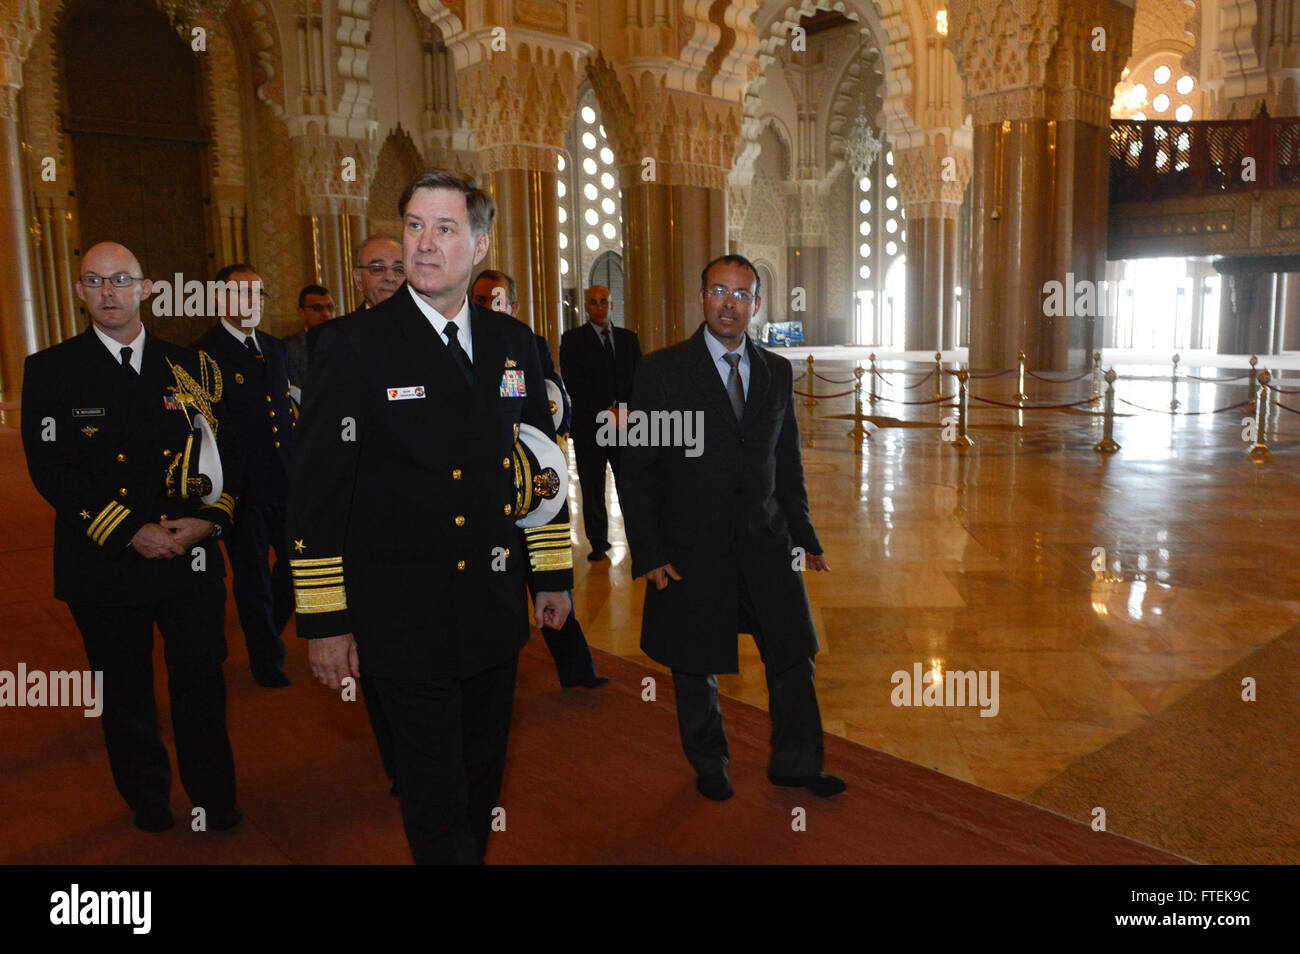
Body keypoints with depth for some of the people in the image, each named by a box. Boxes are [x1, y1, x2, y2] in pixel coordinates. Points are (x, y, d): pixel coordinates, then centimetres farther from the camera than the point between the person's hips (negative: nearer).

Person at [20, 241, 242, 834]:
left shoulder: (188, 367, 7)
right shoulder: (50, 371, 0)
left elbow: (227, 454, 5)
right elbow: (51, 470, -8)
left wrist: (211, 519, -12)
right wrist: (130, 533, -16)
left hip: (192, 558, 1)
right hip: (106, 565, -1)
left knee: (202, 685, 7)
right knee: (125, 694, 14)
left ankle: (214, 798, 27)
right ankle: (146, 797, 37)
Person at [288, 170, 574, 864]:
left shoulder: (514, 344, 6)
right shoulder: (354, 347, -9)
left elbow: (539, 466, 11)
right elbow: (317, 495, -10)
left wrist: (553, 575, 10)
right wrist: (324, 622, -11)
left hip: (497, 613, 5)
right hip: (407, 619, -4)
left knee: (483, 777, 21)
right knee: (436, 796, 6)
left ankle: (473, 851, 43)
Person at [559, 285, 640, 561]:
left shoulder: (629, 338, 14)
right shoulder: (572, 340, 3)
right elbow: (574, 384, -7)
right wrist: (606, 411, -15)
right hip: (590, 425, -1)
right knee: (592, 489, 5)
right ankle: (598, 543, 17)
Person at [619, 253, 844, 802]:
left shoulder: (777, 372, 7)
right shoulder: (663, 371, -7)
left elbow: (787, 462, 14)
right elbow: (636, 470, -7)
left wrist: (803, 535, 10)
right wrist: (650, 553, -12)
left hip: (766, 541, 4)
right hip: (692, 550, -3)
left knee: (794, 654, 9)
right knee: (694, 666, 11)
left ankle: (794, 763, 31)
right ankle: (708, 766, 35)